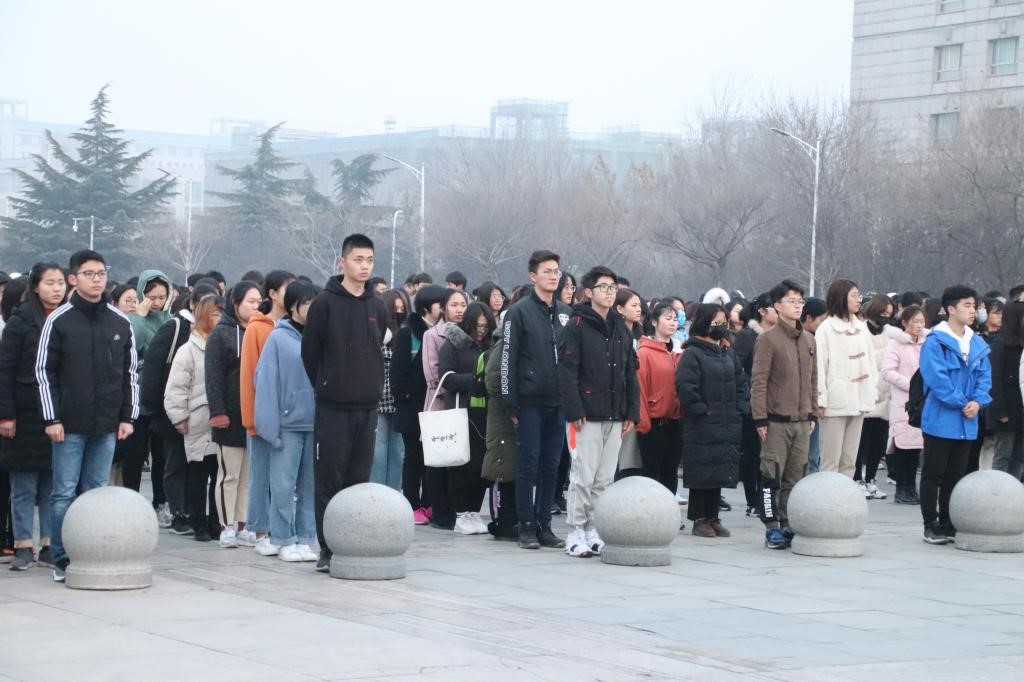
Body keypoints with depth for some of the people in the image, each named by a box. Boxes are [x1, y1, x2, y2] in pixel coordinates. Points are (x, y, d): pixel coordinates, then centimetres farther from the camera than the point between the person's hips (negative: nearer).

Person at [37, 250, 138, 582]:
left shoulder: (120, 322, 7)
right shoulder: (59, 320, -2)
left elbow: (131, 373, 11)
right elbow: (44, 372, -3)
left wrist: (128, 416, 5)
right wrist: (52, 419, -8)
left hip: (107, 426, 3)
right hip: (70, 424, -3)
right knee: (64, 493, -1)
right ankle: (62, 560, 4)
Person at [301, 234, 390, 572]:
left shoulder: (378, 307, 10)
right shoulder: (325, 303, -5)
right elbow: (310, 351, -1)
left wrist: (374, 387, 13)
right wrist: (323, 386, 5)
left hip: (368, 406, 5)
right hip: (332, 408, -4)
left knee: (360, 479, 7)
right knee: (330, 480, -2)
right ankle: (328, 550, 2)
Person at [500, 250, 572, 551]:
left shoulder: (566, 313, 12)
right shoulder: (520, 312, -4)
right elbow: (508, 359, -6)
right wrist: (511, 402, -10)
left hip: (559, 402, 5)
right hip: (530, 402, -5)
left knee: (551, 466, 7)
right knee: (529, 465, -2)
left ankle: (545, 525, 13)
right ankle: (527, 526, 4)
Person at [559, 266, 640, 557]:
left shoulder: (621, 328, 15)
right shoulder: (577, 326, -5)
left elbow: (631, 373, 18)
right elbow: (567, 371, -11)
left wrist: (632, 412, 11)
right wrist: (574, 411, -18)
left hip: (615, 417, 6)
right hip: (587, 416, -6)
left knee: (604, 479, 8)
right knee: (583, 477, -6)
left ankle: (594, 531, 15)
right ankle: (575, 533, 1)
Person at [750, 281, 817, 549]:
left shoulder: (808, 340, 14)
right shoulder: (768, 339, -6)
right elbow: (758, 381, -9)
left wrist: (813, 413, 15)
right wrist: (760, 418, -13)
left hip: (802, 420, 6)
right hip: (777, 421, -6)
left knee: (795, 476, 7)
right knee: (772, 474, -4)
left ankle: (788, 523, 14)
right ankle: (772, 527, 0)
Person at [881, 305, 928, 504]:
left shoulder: (926, 343, 15)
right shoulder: (895, 343, -3)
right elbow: (887, 371, -12)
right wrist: (911, 384, -15)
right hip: (903, 403, -5)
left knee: (916, 446, 5)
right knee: (903, 445, -6)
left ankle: (911, 488, 11)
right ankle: (901, 490, -1)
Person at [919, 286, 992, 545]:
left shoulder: (977, 344, 10)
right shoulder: (935, 341, -11)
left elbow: (985, 376, 10)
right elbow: (936, 377, -17)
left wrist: (978, 402, -8)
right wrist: (961, 402, -15)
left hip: (966, 422, 6)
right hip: (941, 419, -6)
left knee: (956, 475, 11)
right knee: (933, 474, 1)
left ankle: (948, 523, 19)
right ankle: (931, 525, 7)